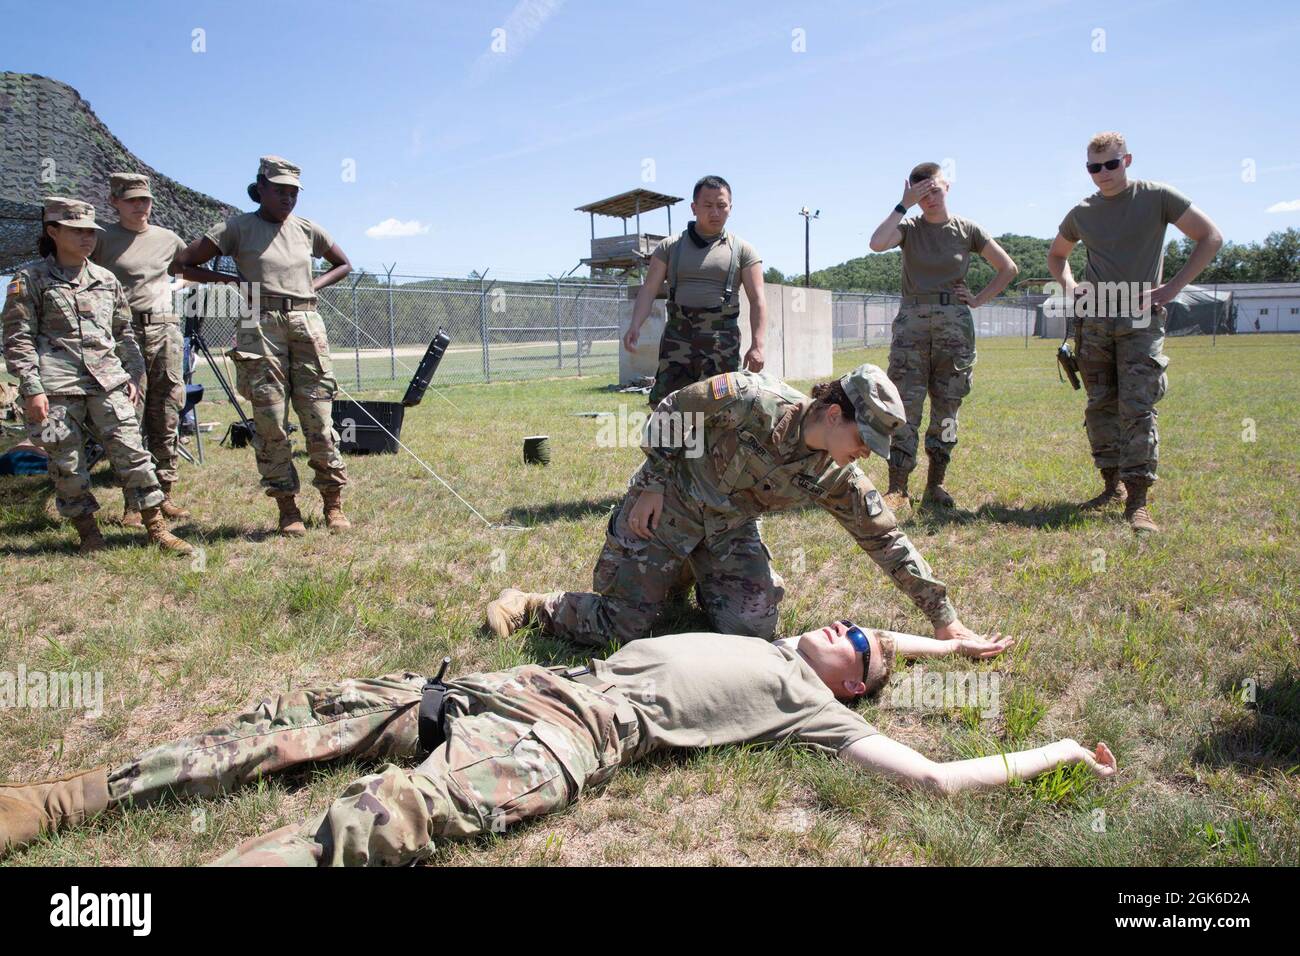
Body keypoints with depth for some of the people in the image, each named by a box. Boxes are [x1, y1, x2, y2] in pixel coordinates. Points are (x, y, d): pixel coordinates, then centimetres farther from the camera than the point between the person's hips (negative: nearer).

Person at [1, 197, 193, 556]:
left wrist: (133, 374, 12)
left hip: (108, 381, 3)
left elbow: (124, 332, 22)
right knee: (67, 462, 2)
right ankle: (88, 532, 16)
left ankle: (157, 528, 1)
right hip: (57, 386, -3)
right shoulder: (30, 279, 3)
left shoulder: (106, 280, 16)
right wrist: (31, 389, -9)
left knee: (131, 450, -3)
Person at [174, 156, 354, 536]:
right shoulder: (238, 227, 5)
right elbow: (183, 263, 5)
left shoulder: (306, 229, 14)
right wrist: (232, 281, -3)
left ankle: (334, 504, 6)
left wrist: (313, 287, 10)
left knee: (319, 419, -1)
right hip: (261, 327, -2)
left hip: (307, 325, 2)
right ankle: (287, 508, 5)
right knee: (270, 422, -2)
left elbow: (343, 265, 27)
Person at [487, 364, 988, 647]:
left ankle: (699, 580, 22)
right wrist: (654, 482, -14)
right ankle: (528, 603, 17)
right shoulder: (755, 400, -28)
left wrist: (942, 616, -3)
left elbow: (888, 542, -5)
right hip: (666, 505, -5)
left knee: (753, 628, -8)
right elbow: (674, 408, -15)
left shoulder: (837, 479, -11)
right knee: (619, 626, -9)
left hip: (730, 528, 5)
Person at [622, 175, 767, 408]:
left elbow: (757, 299, 2)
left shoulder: (742, 251, 9)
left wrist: (758, 345, -10)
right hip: (677, 338, 1)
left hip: (722, 343, -1)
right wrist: (635, 325, -12)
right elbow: (649, 290, 6)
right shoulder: (670, 247, 13)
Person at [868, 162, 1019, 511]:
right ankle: (897, 488, -7)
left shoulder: (967, 230, 7)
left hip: (954, 324, 1)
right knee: (905, 406, -8)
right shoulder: (909, 227, 4)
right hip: (912, 322, -1)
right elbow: (877, 243, -18)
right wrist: (904, 204, -12)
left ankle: (935, 485, 13)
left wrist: (978, 299, 3)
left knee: (946, 407, 4)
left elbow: (1008, 268, 13)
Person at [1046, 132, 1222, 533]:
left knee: (1137, 408, -11)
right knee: (1101, 407, 8)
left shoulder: (1156, 197, 0)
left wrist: (1173, 287, -7)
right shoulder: (1081, 213, 10)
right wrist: (1068, 286, 7)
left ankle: (1137, 501, -12)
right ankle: (1112, 486, 19)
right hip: (1094, 320, 4)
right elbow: (1056, 255, 28)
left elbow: (1210, 237, 2)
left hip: (1140, 320, -4)